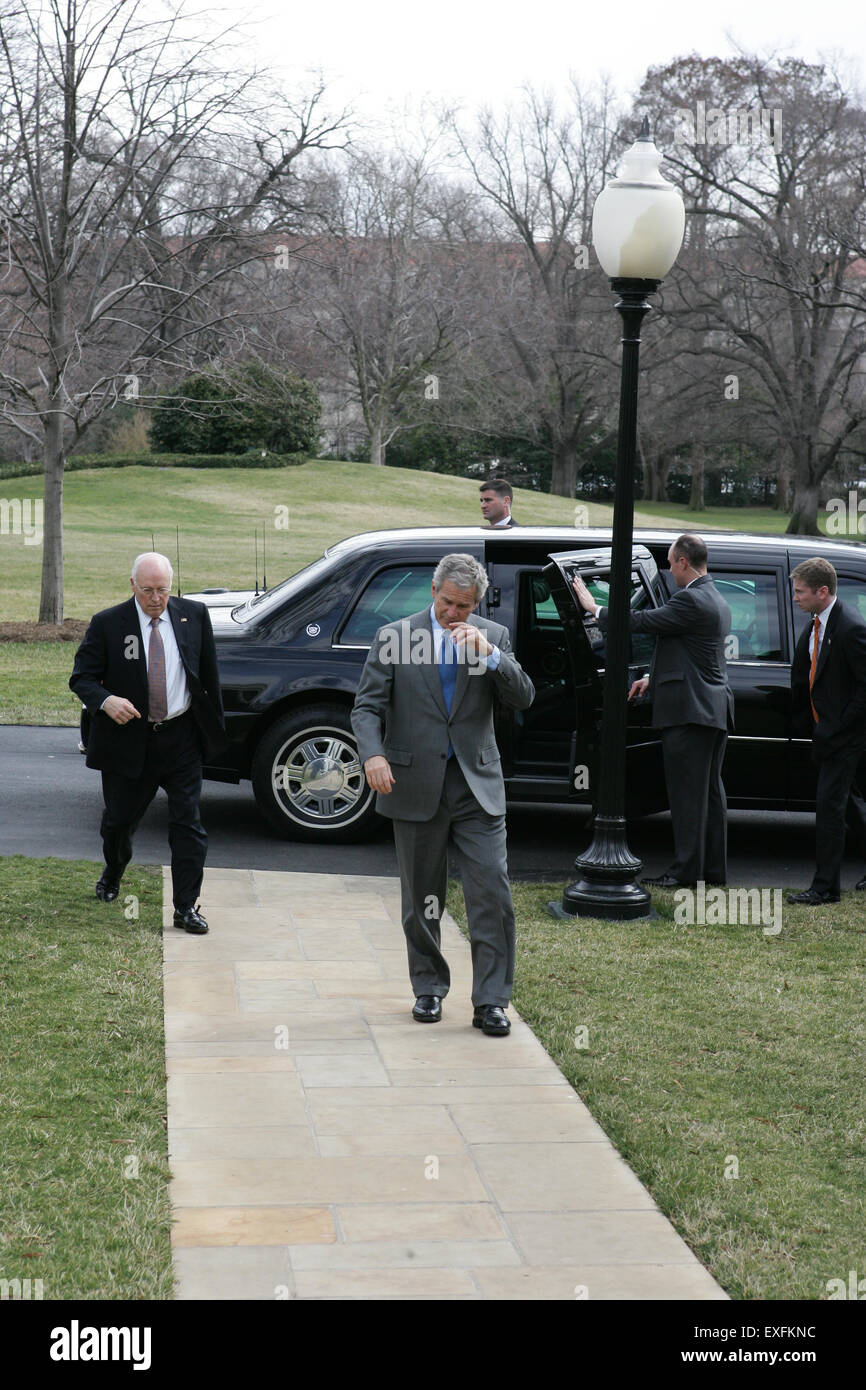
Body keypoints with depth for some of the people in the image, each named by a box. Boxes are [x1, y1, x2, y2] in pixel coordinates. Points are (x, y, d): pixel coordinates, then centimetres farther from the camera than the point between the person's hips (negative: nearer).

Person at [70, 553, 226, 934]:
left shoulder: (194, 615, 0)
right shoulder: (107, 624, -7)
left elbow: (209, 674, 9)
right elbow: (81, 677, -5)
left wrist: (215, 726, 9)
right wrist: (105, 700, -26)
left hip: (181, 736, 1)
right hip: (129, 738, 0)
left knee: (187, 823, -3)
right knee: (118, 820, 15)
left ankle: (186, 907, 3)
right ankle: (112, 875, 46)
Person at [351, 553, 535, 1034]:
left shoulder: (493, 636, 4)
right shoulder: (393, 637, 0)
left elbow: (524, 697, -5)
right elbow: (367, 706, -3)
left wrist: (487, 653, -18)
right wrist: (373, 754, -21)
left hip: (478, 784, 0)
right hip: (416, 785, 0)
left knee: (493, 892, -6)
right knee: (422, 899, 10)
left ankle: (491, 1000, 1)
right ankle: (429, 988, 27)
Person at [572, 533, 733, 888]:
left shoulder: (691, 600, -16)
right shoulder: (716, 601, 17)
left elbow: (641, 622, -16)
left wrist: (594, 608, -4)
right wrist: (652, 678, 26)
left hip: (689, 710, -10)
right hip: (714, 709, 10)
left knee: (687, 791, -6)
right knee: (709, 789, 13)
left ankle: (686, 869, -3)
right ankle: (713, 866, 17)